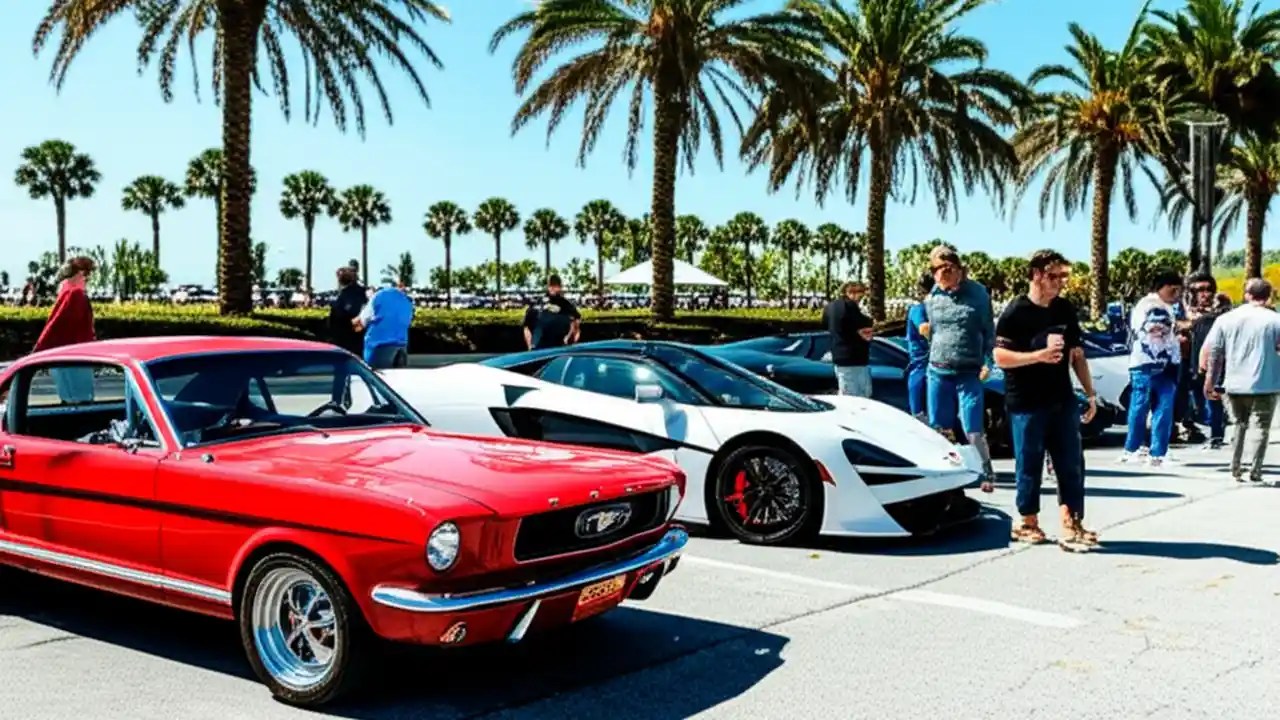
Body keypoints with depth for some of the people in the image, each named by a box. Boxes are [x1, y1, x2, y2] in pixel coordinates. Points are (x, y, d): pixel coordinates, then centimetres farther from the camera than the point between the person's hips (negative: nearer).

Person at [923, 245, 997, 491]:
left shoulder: (977, 292, -4)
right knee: (939, 429, 10)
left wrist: (987, 362, -1)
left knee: (973, 431, -4)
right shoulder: (932, 298, 5)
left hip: (969, 373, -3)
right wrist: (933, 360, 12)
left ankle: (987, 473, 12)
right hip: (937, 372, 3)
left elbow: (989, 330, 1)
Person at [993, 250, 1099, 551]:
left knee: (1071, 464, 3)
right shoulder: (1016, 312, -8)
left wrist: (1090, 393, 11)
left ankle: (1071, 525, 8)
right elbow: (1000, 356, -12)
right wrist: (1039, 356, -23)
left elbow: (1077, 354, 15)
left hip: (1063, 401, 5)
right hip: (1026, 403, -5)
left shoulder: (1066, 310, 9)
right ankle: (1028, 523, 18)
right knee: (1029, 465, 4)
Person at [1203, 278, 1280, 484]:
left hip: (1235, 384, 3)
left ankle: (1235, 469, 13)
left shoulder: (1226, 319, 2)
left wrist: (1210, 381, 7)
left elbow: (1214, 352, 2)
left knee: (1240, 424, 18)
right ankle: (1255, 470, 4)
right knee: (1262, 427, 9)